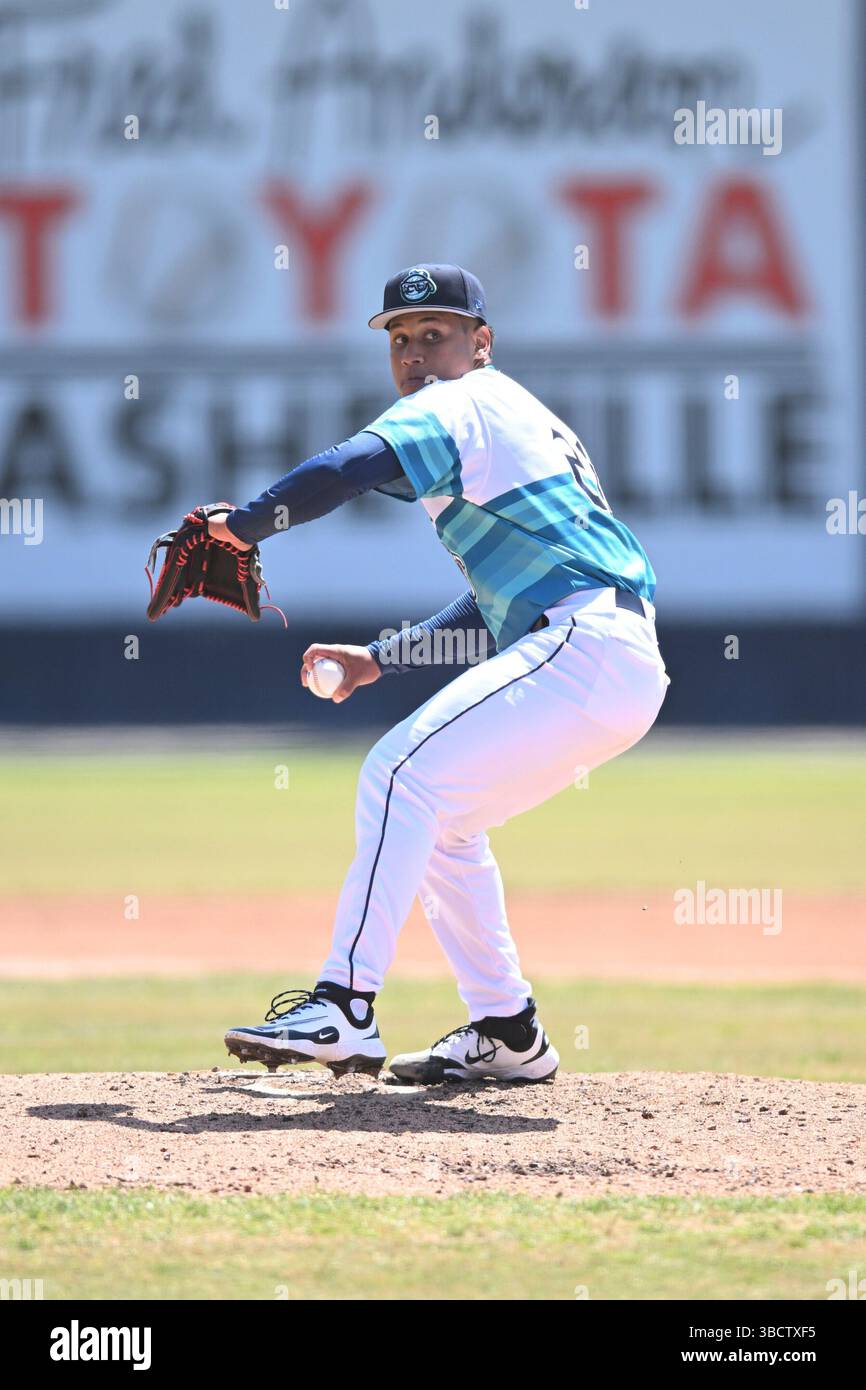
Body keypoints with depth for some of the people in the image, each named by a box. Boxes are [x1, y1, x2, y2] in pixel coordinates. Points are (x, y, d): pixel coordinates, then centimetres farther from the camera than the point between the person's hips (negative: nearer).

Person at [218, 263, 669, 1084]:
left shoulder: (458, 405, -1)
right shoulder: (513, 418, 29)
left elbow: (350, 468, -22)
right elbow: (497, 603, 31)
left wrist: (244, 524, -12)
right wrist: (379, 660, 25)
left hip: (585, 644, -10)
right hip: (626, 673, 10)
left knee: (403, 772, -17)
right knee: (440, 814, 18)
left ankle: (346, 1007, -26)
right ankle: (506, 1036, 18)